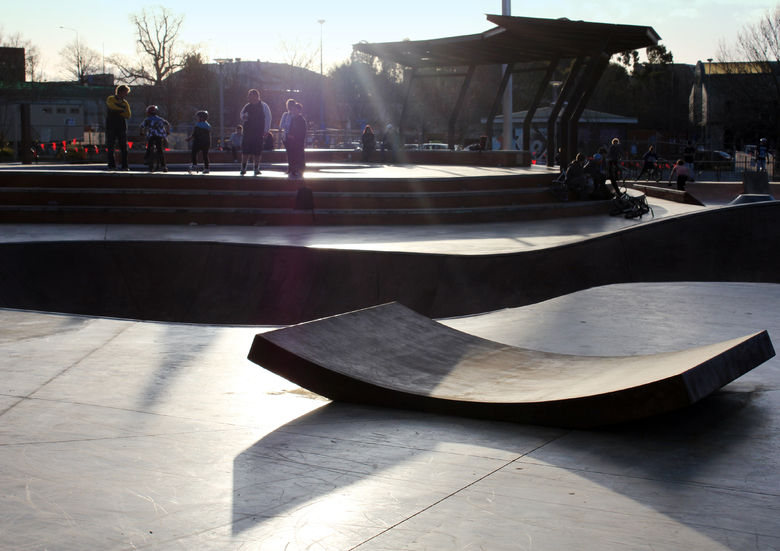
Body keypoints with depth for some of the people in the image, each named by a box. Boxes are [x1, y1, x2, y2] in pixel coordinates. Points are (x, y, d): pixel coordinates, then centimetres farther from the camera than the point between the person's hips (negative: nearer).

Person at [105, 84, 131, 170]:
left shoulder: (125, 103, 16)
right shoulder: (110, 99, 5)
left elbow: (128, 115, 3)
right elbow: (112, 106, -17)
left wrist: (118, 111, -8)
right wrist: (122, 110, -7)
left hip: (122, 127, 3)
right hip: (111, 126, -3)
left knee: (124, 147, -4)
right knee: (110, 148, -2)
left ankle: (124, 166, -3)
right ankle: (112, 165, 3)